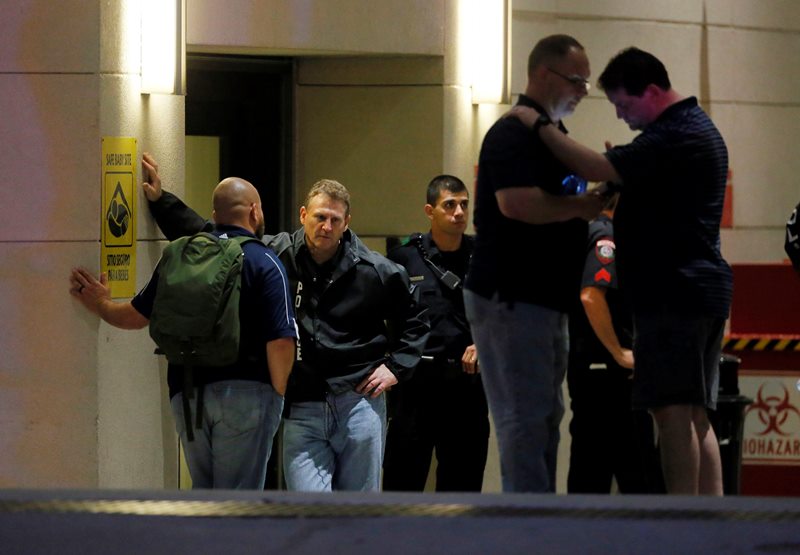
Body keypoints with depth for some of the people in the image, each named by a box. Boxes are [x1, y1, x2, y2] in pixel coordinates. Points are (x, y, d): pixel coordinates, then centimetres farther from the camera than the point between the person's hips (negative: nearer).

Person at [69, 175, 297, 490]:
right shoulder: (265, 263, -6)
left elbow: (137, 315, 17)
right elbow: (280, 341, -14)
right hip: (245, 392, -5)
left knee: (203, 492, 18)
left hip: (186, 393, 5)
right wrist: (278, 394, -2)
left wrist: (101, 306, 37)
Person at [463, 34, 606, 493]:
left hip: (545, 300, 11)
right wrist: (581, 206, -17)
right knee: (525, 417, -10)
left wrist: (594, 201, 6)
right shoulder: (513, 135, -14)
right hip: (511, 299, -11)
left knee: (545, 416, 12)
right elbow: (517, 202, -30)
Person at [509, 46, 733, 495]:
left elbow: (597, 168, -22)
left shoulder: (677, 136, -15)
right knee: (696, 417, 11)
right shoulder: (697, 128, 20)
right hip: (704, 290, 11)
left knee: (673, 412, -12)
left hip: (674, 292, -11)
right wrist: (615, 193, 9)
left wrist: (538, 125, -12)